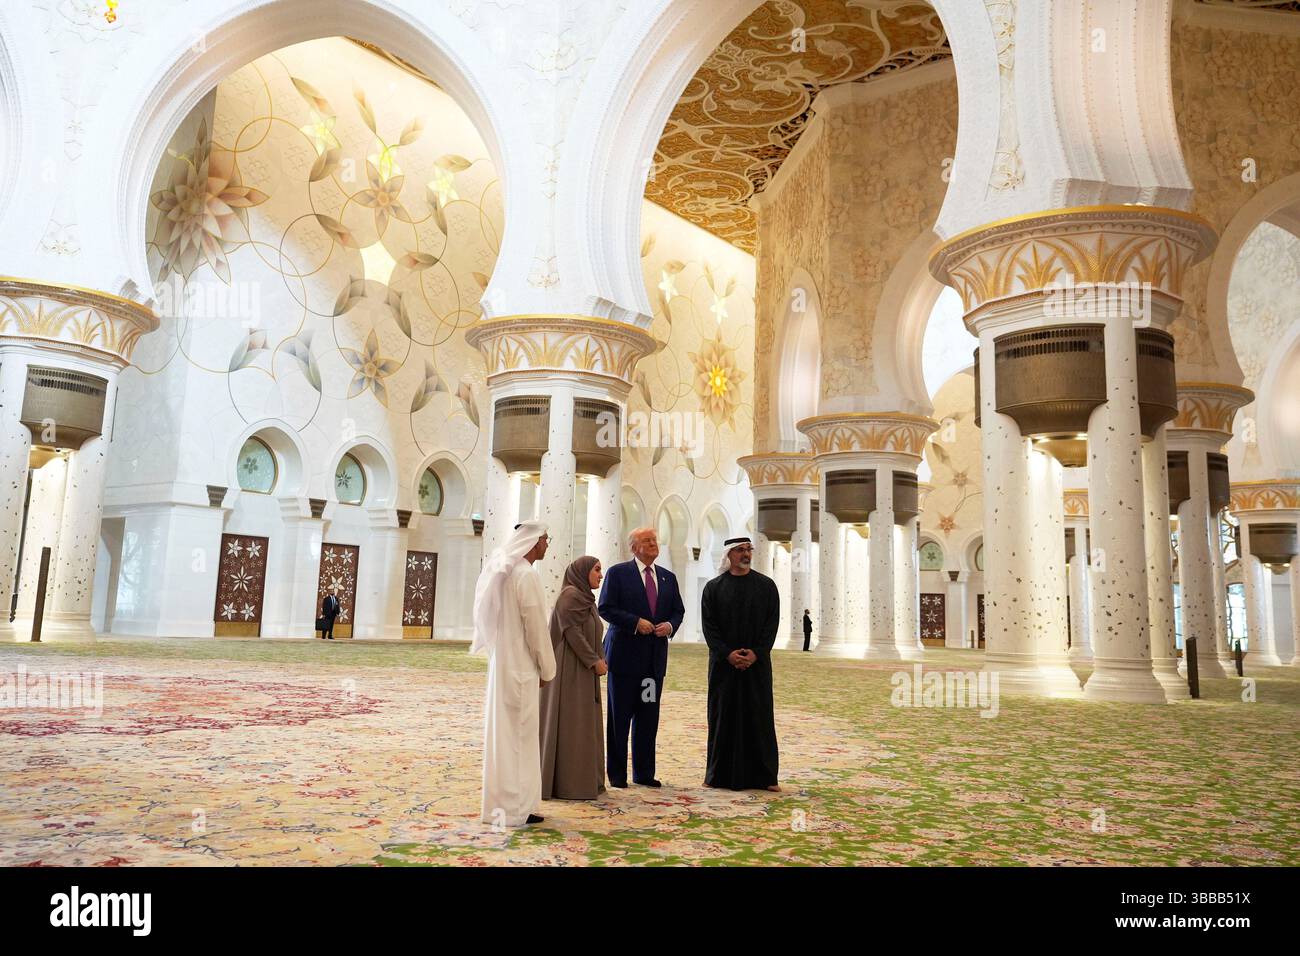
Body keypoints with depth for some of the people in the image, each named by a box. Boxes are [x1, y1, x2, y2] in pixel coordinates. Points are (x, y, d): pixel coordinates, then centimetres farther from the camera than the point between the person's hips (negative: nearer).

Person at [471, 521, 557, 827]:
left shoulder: (502, 571, 10)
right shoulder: (527, 575, -17)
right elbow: (536, 626, -16)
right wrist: (547, 669, -5)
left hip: (501, 661, 9)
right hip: (521, 665, -9)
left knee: (501, 731, 14)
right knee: (520, 733, -1)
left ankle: (499, 802, 23)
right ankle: (516, 807, 6)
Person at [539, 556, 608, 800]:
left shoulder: (585, 598, 16)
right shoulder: (570, 595, -14)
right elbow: (572, 631, -20)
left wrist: (600, 659, 4)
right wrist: (594, 661, -18)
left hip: (583, 671, 10)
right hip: (570, 669, -10)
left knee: (582, 725, 12)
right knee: (569, 724, -6)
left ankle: (583, 780, 18)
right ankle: (565, 783, -1)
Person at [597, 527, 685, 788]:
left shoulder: (668, 578, 13)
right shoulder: (618, 573, -2)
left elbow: (678, 610, 16)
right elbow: (605, 608, -8)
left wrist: (670, 625, -5)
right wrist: (635, 622, -17)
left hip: (655, 658, 5)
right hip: (625, 654, -4)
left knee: (648, 717, 9)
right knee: (619, 717, 3)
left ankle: (644, 773, 18)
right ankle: (616, 774, 12)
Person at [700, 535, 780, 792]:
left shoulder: (766, 585, 3)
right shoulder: (713, 587, 3)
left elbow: (772, 622, -1)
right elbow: (708, 626, -2)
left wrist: (756, 653, -12)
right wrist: (728, 654, -13)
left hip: (757, 663, 0)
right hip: (723, 663, 0)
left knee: (759, 716, 3)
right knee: (722, 716, 4)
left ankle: (764, 775, 11)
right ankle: (718, 773, 14)